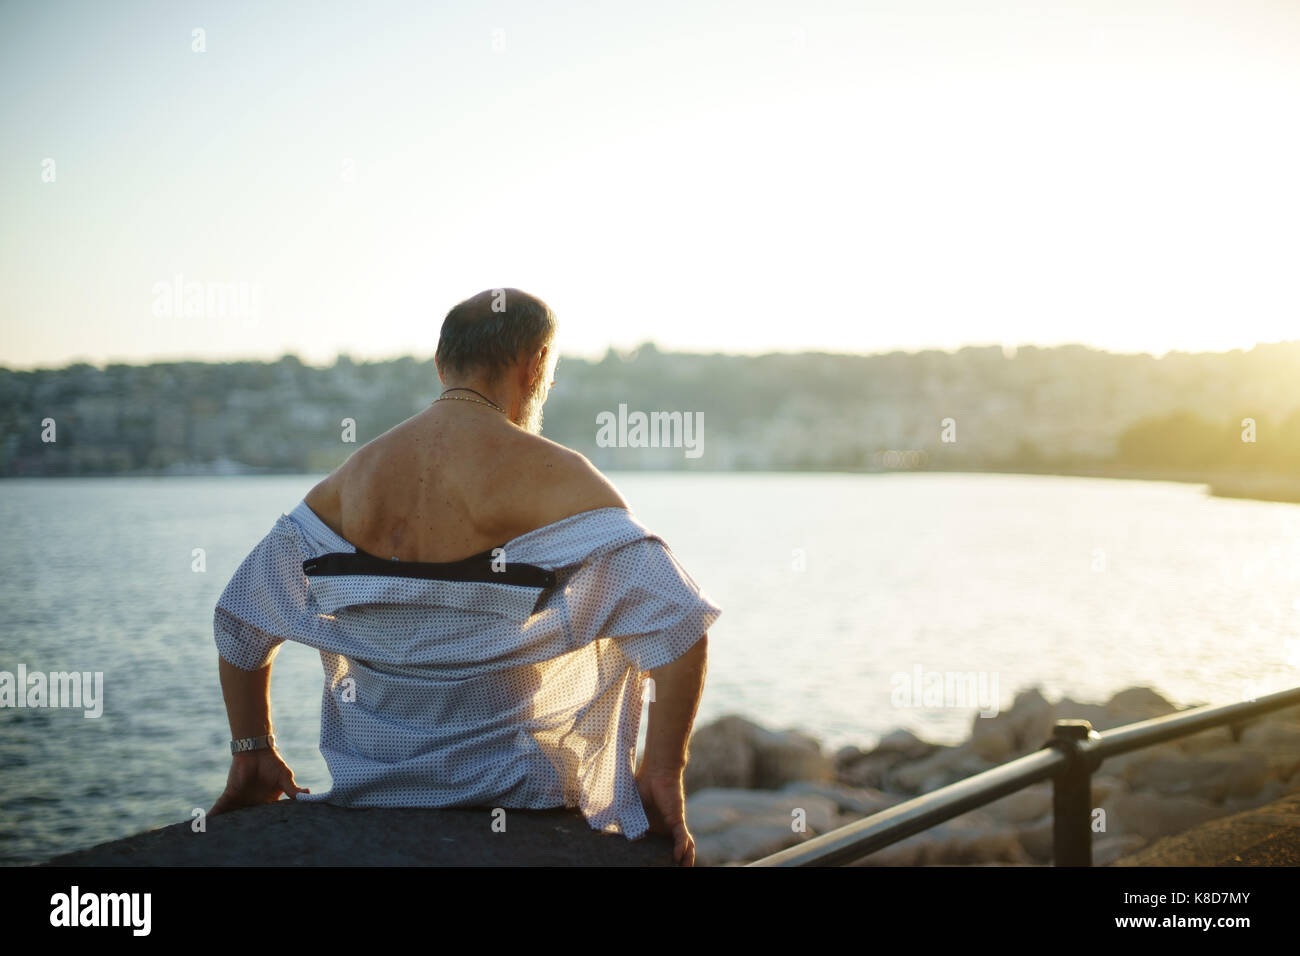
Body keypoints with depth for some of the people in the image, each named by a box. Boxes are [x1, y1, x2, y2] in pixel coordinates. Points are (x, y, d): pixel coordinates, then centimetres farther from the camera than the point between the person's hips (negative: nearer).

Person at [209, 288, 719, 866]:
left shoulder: (352, 477, 4)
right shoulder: (546, 475, -13)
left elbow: (239, 618, 12)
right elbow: (679, 621, -22)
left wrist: (252, 752, 20)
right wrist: (663, 772, -13)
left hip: (370, 797, 5)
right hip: (515, 794, -5)